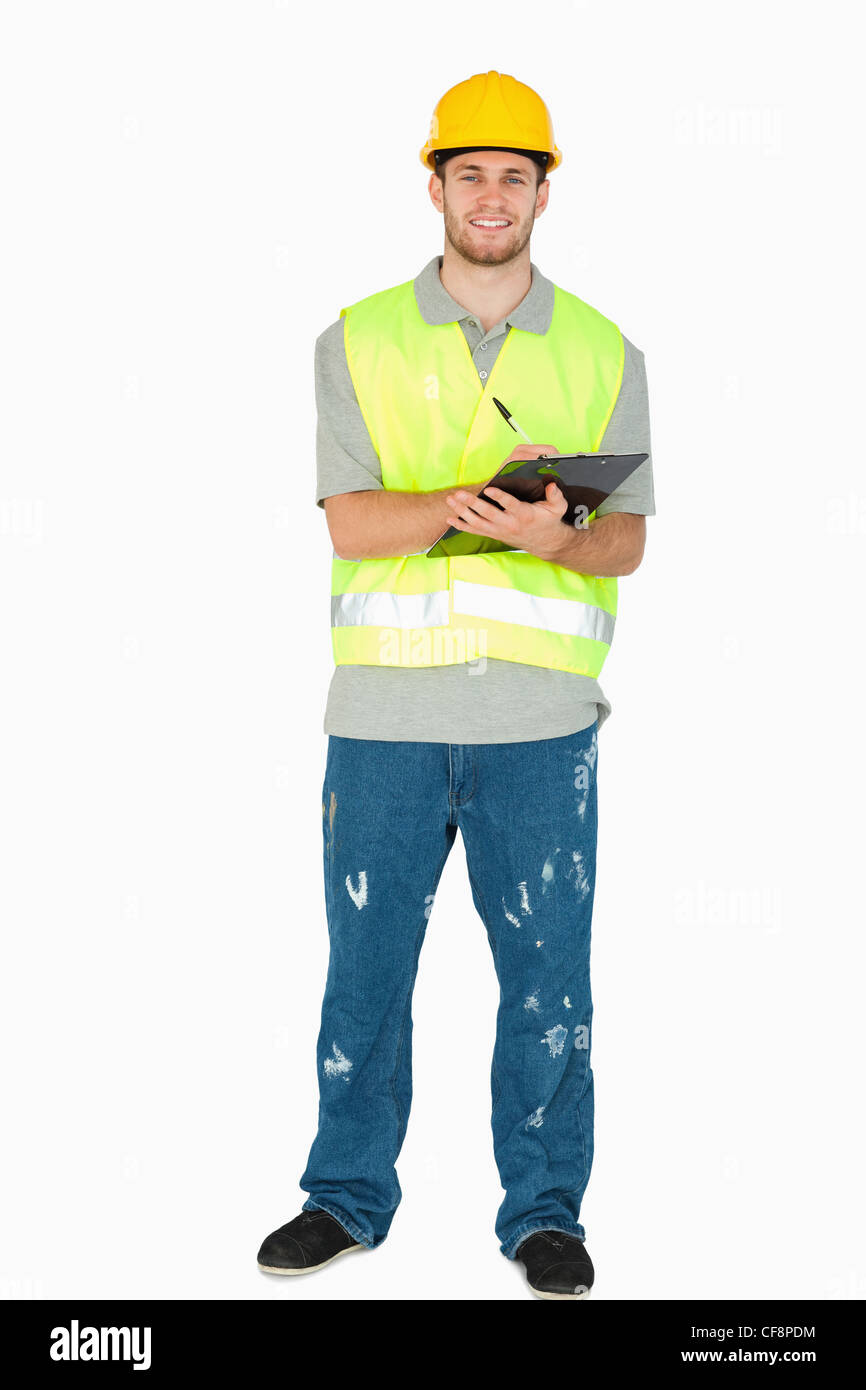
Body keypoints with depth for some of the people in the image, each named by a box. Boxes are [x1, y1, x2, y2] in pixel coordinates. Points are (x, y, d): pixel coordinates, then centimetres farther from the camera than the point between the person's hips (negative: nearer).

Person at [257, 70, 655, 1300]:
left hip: (541, 716, 0)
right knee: (365, 962, 7)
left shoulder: (603, 354, 8)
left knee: (547, 971, 4)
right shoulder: (359, 342, 7)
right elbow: (350, 520, -3)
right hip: (386, 707, 0)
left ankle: (546, 1210, 18)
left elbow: (627, 540, 4)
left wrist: (551, 536, -18)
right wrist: (467, 504, -20)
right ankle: (347, 1194, 23)